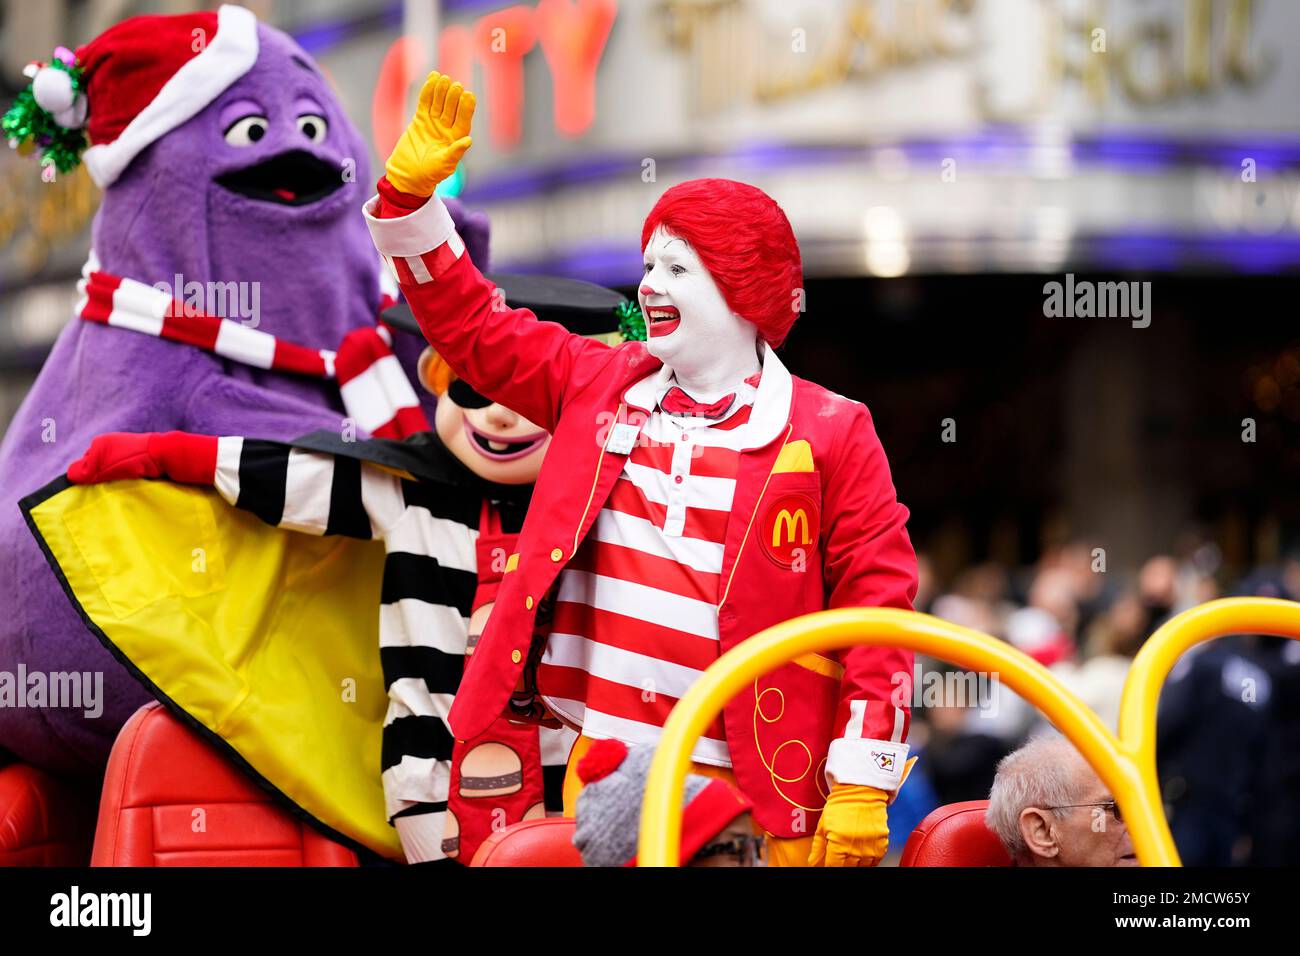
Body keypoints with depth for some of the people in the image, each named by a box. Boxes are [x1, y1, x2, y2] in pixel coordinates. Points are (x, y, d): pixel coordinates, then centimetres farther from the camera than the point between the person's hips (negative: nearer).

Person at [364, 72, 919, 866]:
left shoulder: (830, 434, -2)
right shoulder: (598, 383, 12)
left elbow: (877, 600, -5)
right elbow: (472, 327, 18)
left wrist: (865, 784, -11)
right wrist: (412, 194, 6)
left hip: (749, 785, -4)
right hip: (599, 767, 4)